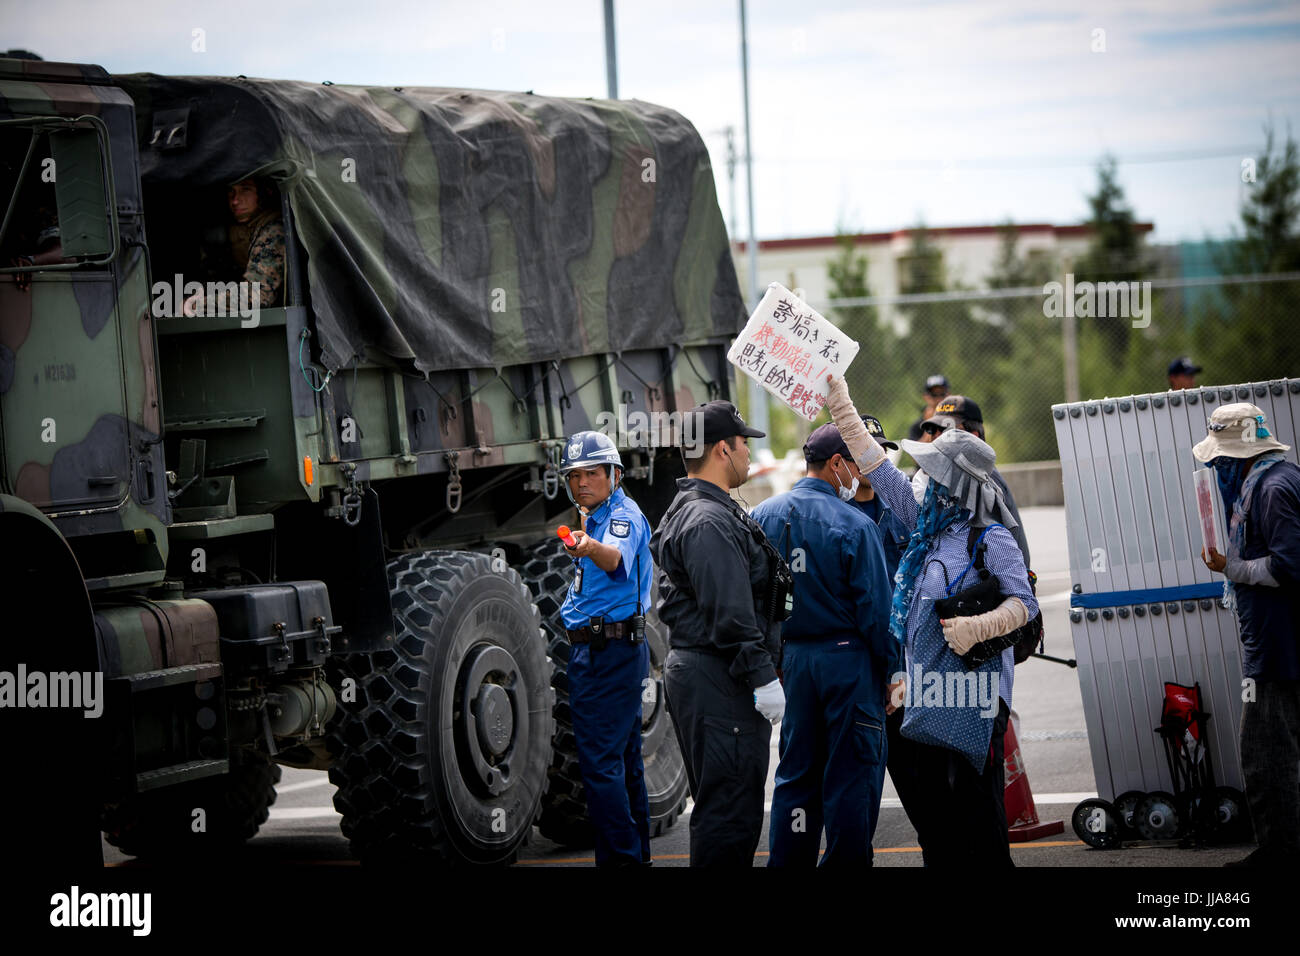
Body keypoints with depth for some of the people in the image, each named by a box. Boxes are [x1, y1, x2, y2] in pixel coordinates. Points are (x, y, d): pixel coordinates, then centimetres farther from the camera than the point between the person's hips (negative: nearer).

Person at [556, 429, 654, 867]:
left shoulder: (624, 515, -15)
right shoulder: (594, 519, 17)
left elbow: (616, 558, -39)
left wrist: (591, 548, -58)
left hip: (607, 652, -11)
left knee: (600, 761, -14)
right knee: (624, 760, 15)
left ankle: (620, 856, -14)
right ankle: (637, 853, 22)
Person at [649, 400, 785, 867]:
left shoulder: (686, 513, 19)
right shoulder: (710, 522, -16)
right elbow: (730, 614, -23)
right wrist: (763, 676, -21)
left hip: (690, 671, 11)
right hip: (720, 684, -11)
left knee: (719, 806, 17)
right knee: (730, 811, -10)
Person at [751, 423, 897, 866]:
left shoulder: (764, 516, 4)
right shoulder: (854, 526, -14)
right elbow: (876, 608, -13)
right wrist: (892, 668, -3)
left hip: (794, 659, 6)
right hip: (849, 661, -6)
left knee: (796, 775, 13)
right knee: (851, 778, 1)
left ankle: (788, 863, 14)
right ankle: (846, 862, 3)